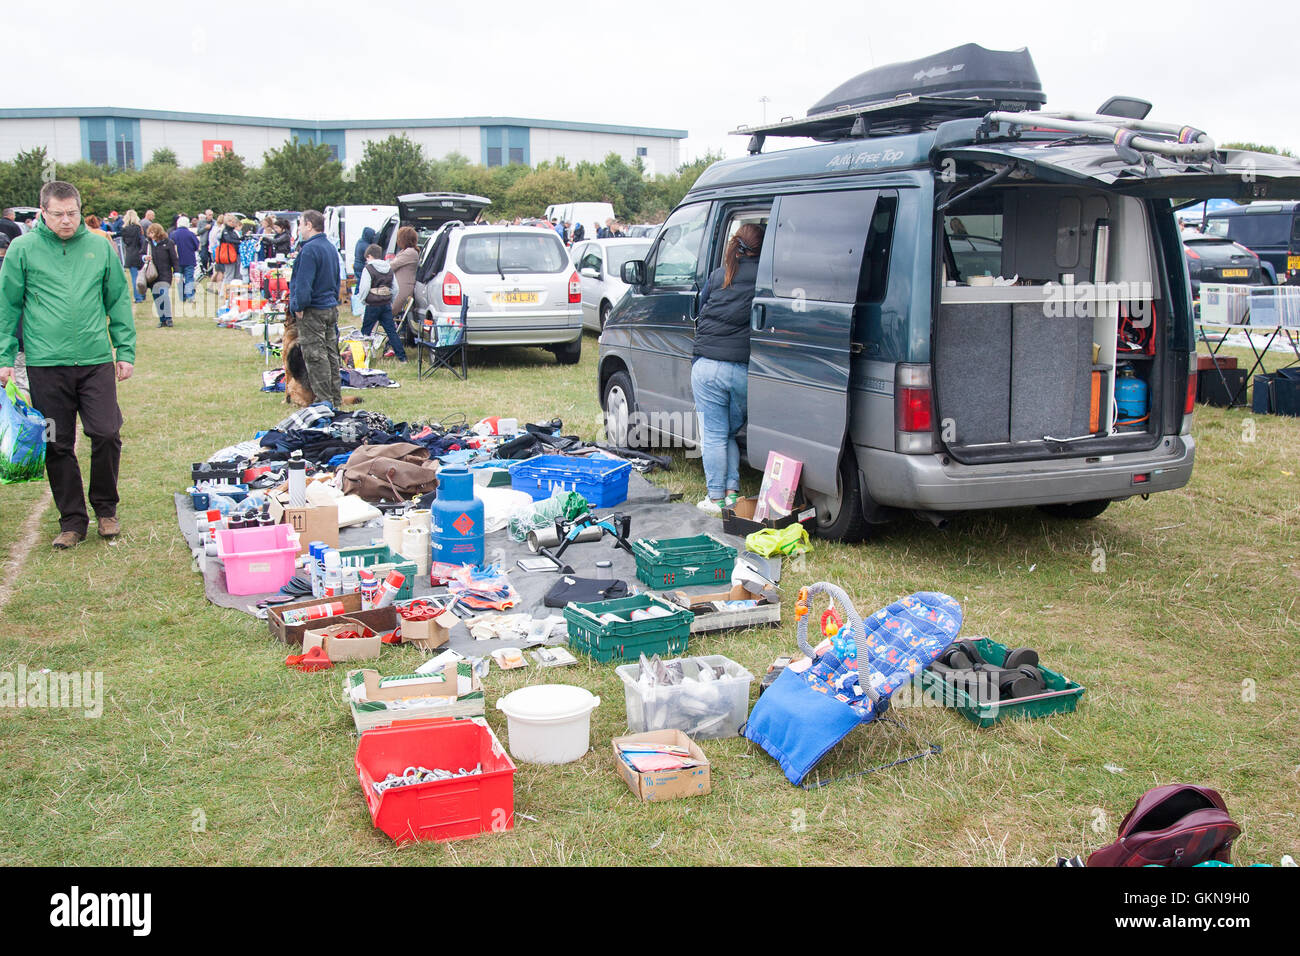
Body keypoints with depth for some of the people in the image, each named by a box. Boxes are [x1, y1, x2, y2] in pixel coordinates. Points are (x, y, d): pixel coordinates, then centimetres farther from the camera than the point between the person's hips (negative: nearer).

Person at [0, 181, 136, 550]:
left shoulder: (99, 247, 7)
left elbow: (119, 301, 12)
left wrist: (125, 350, 8)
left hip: (96, 360, 1)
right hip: (45, 364, -1)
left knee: (107, 434, -5)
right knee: (58, 446, 5)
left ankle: (105, 509, 17)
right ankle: (72, 520, 17)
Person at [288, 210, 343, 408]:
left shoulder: (310, 249, -17)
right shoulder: (331, 247, 12)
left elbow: (304, 283, -22)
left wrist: (298, 306, -12)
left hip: (313, 311, -9)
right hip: (331, 308, 9)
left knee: (315, 356, -4)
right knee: (330, 354, 15)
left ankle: (324, 400, -3)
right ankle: (335, 398, 21)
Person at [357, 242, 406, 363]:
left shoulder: (368, 269, -9)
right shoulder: (389, 269, 11)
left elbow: (364, 288, -13)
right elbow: (396, 288, 14)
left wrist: (362, 300, 3)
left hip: (373, 306, -5)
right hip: (386, 305, 5)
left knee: (365, 331, 6)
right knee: (391, 330, 7)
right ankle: (402, 356, 3)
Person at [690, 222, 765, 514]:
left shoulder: (718, 275, 7)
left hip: (707, 366, 0)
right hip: (746, 370, 0)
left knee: (713, 435, 8)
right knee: (729, 433, 19)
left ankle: (716, 498, 11)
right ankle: (732, 492, 17)